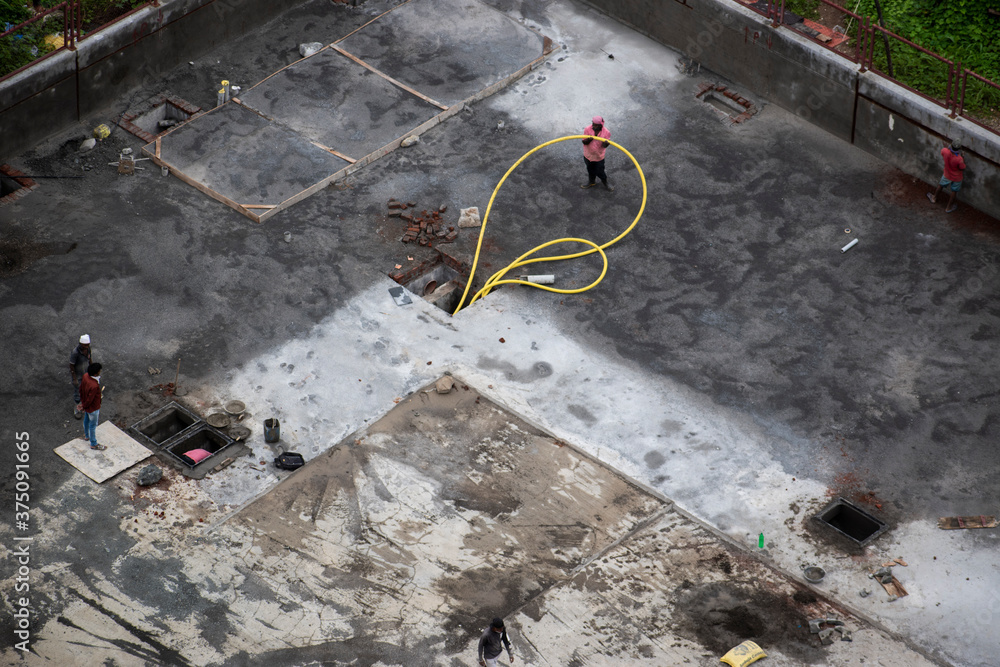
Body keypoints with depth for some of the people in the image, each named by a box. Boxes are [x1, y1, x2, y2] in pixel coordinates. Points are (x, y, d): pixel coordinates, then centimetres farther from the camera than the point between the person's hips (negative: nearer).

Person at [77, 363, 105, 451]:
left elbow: (81, 389, 0)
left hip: (86, 406, 8)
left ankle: (87, 435, 56)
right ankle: (93, 444, 33)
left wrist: (82, 400, 15)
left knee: (86, 420, 31)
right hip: (93, 408, -8)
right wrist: (83, 407, -7)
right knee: (93, 425, 13)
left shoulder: (85, 376, -18)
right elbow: (90, 399, -28)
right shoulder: (94, 386, -42)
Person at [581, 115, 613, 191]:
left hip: (599, 156, -2)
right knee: (590, 169, 24)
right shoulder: (587, 129, -21)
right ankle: (591, 181, 52)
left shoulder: (606, 132, -22)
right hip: (588, 154, 2)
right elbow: (584, 142, -16)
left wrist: (605, 144, -41)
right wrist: (588, 140, -40)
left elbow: (604, 146, -17)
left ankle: (605, 182, 41)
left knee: (599, 171, 10)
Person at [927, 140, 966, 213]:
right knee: (954, 191, 23)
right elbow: (963, 169, -22)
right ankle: (948, 207, 43)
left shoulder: (945, 151, -32)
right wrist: (963, 159, -14)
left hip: (947, 175, 3)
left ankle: (934, 198, 57)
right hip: (956, 177, -3)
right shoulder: (959, 159, -41)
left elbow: (942, 151, -5)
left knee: (940, 185, 33)